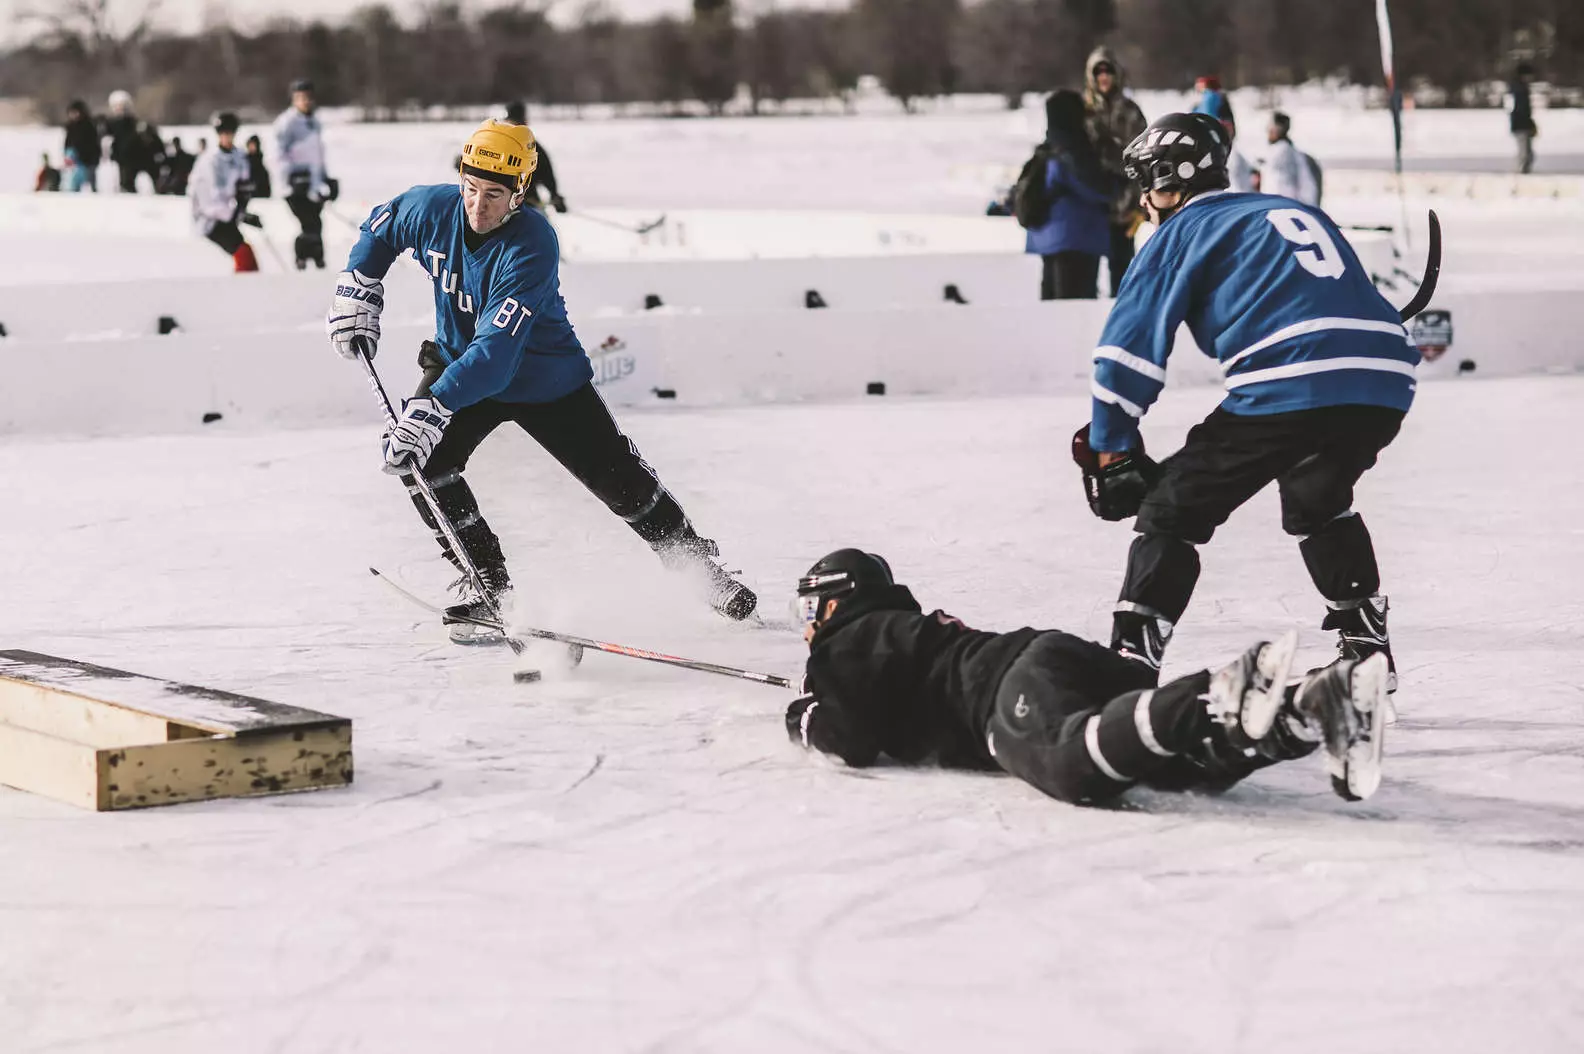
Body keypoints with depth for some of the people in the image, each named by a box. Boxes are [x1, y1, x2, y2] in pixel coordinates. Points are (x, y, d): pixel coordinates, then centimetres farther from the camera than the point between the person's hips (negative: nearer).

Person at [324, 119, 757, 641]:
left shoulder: (532, 246, -35)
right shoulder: (433, 208, -20)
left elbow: (495, 350, -43)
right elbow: (379, 229, 7)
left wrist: (433, 408, -51)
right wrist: (357, 293, -4)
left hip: (542, 378, -4)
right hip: (459, 360, 4)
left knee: (620, 481, 2)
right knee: (416, 458, -22)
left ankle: (699, 565, 30)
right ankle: (487, 585, -7)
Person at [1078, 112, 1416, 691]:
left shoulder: (1183, 232, 14)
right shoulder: (1297, 212, 32)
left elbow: (1130, 345, 8)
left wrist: (1109, 448, 15)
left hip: (1287, 389, -6)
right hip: (1387, 384, 6)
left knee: (1174, 508, 5)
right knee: (1316, 500, 33)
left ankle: (1132, 657, -4)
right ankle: (1365, 645, 31)